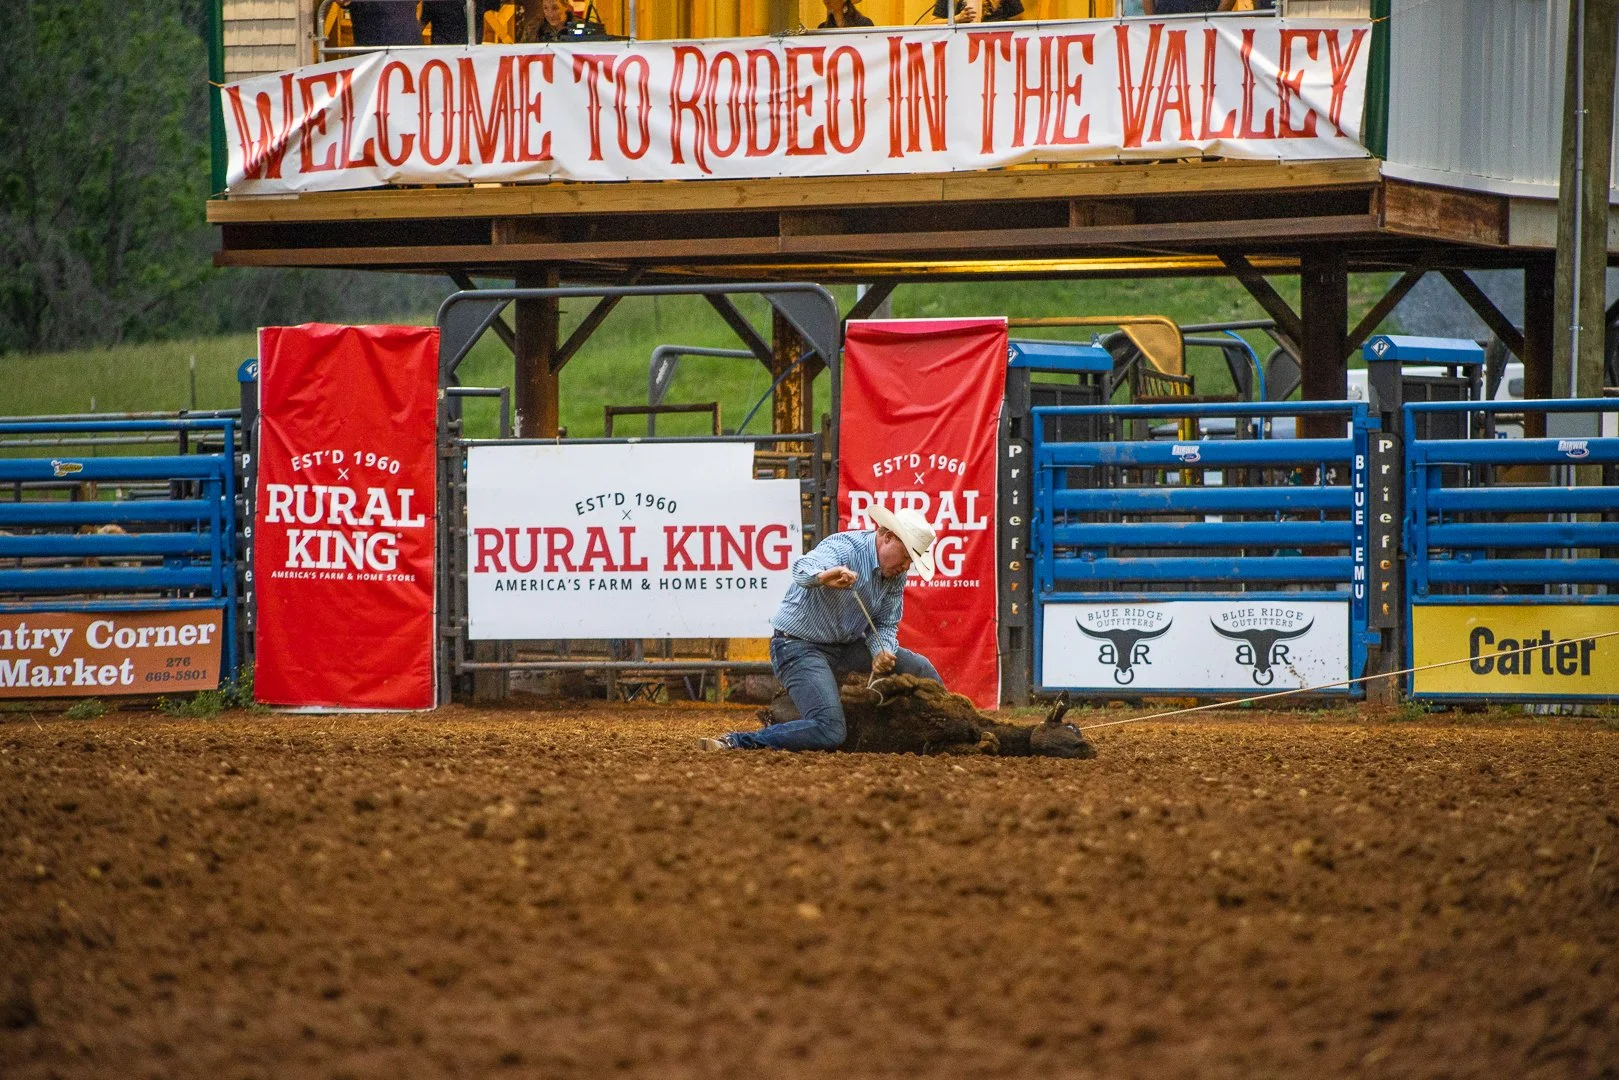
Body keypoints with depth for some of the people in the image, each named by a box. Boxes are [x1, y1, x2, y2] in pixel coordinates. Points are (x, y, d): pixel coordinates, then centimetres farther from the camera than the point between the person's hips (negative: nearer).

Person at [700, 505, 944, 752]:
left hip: (847, 646, 9)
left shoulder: (897, 575, 2)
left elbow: (885, 624, 10)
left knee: (921, 669, 9)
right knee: (829, 733, -27)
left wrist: (881, 653, -14)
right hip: (800, 646, -9)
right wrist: (823, 577, -68)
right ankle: (736, 742, -23)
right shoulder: (844, 547, -22)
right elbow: (804, 569, -43)